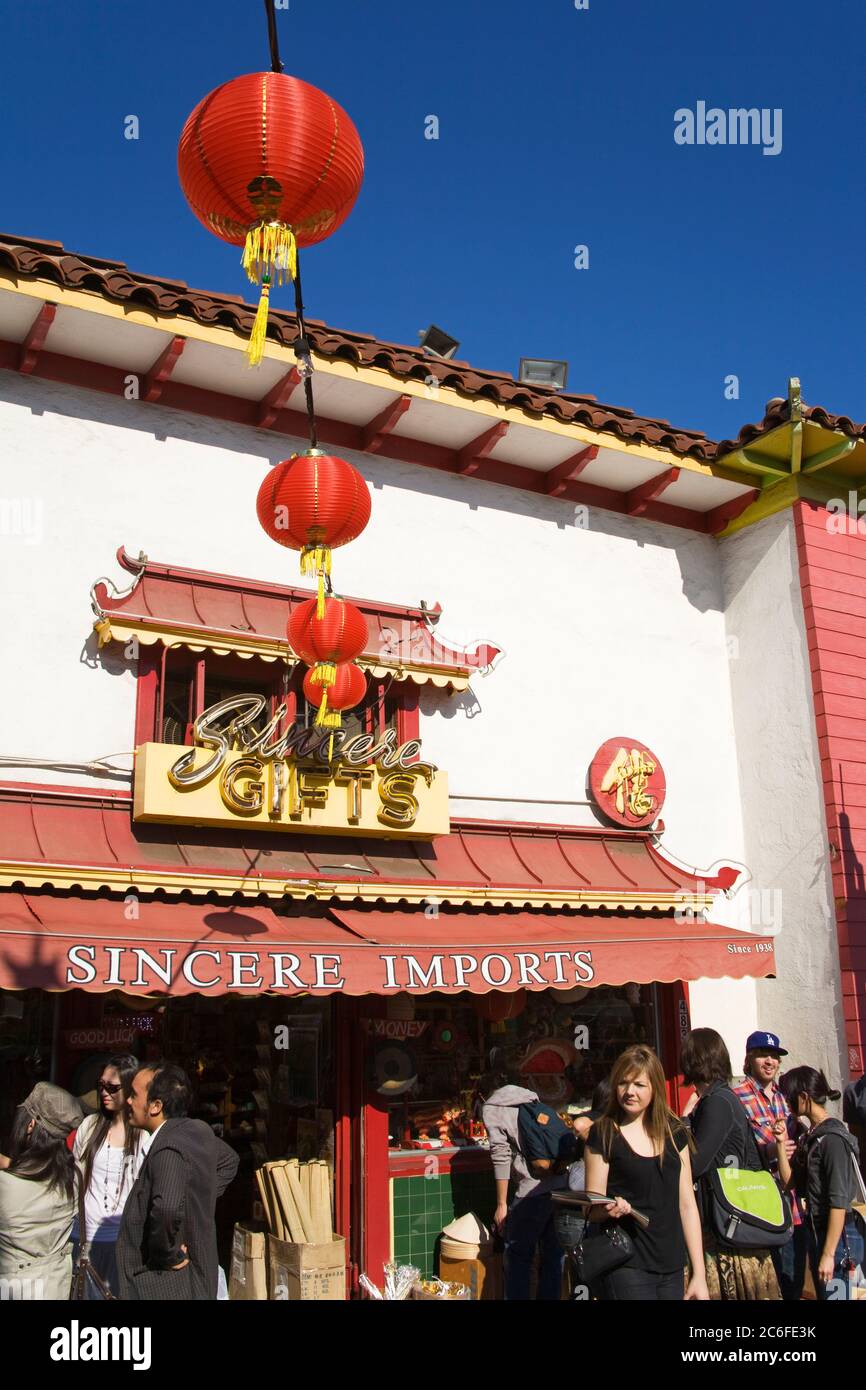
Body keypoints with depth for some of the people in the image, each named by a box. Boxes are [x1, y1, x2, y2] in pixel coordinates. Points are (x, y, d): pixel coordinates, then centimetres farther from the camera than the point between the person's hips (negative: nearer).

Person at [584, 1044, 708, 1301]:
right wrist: (610, 1209, -24)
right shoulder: (603, 1134, -5)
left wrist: (699, 1274, 5)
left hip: (672, 1270, 4)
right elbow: (592, 1209, -2)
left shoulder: (674, 1132, 6)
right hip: (626, 1268, -4)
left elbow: (687, 1204, 7)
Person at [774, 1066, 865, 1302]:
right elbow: (790, 1180, 9)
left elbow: (839, 1202, -20)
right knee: (822, 1294, 17)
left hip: (838, 1235, -9)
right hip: (817, 1230, 9)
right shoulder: (810, 1137, 9)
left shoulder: (833, 1138, -18)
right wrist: (782, 1143, -3)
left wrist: (828, 1254, -19)